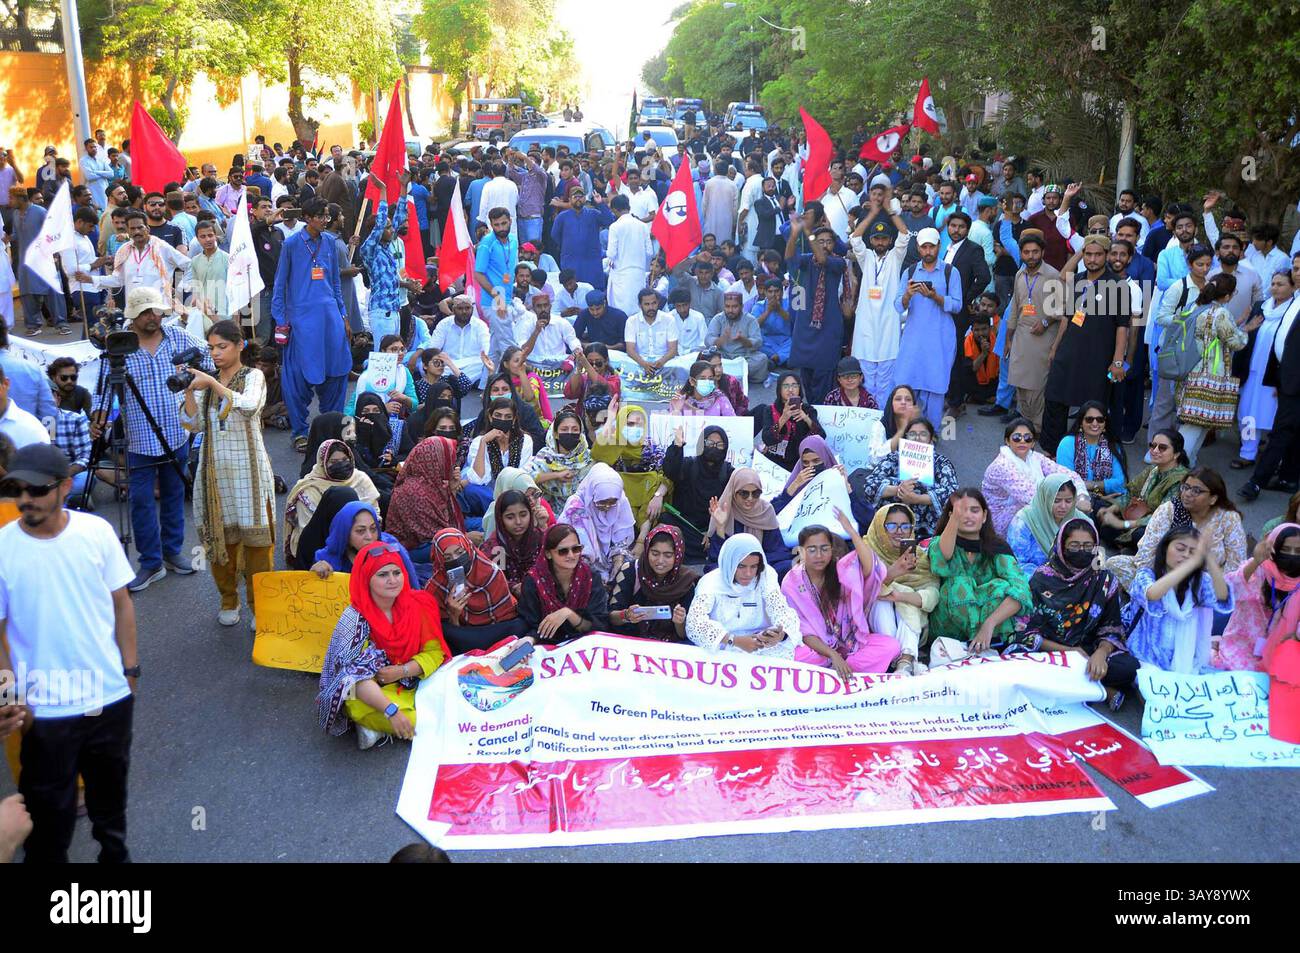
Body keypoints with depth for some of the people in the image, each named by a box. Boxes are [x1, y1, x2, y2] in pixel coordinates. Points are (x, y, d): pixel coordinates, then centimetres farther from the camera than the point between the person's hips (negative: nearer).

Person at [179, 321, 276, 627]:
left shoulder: (253, 376, -2)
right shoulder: (206, 381, 10)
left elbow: (250, 406, -24)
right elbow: (194, 425, 3)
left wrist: (213, 384, -29)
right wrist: (189, 392, -10)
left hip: (248, 469, -4)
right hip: (215, 470, 4)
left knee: (255, 536, -2)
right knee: (220, 535, 7)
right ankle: (228, 600, 23)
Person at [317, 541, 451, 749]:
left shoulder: (419, 605, -3)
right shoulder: (354, 619, -16)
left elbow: (434, 652, 0)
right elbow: (355, 676, -24)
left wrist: (402, 671, -19)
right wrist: (391, 711, -35)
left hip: (411, 685, 6)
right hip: (368, 696, -6)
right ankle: (370, 723, -4)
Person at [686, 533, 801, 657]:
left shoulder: (765, 577, -5)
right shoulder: (711, 582, -13)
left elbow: (783, 612, -13)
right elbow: (694, 623, -26)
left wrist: (781, 634, -37)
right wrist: (735, 641, -37)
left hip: (761, 647, 2)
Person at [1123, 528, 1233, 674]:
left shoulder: (1198, 581, 5)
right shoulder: (1146, 575, -5)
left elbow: (1222, 598, -16)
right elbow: (1151, 594, -29)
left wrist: (1209, 558, -28)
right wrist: (1194, 561, -33)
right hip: (1147, 660, -4)